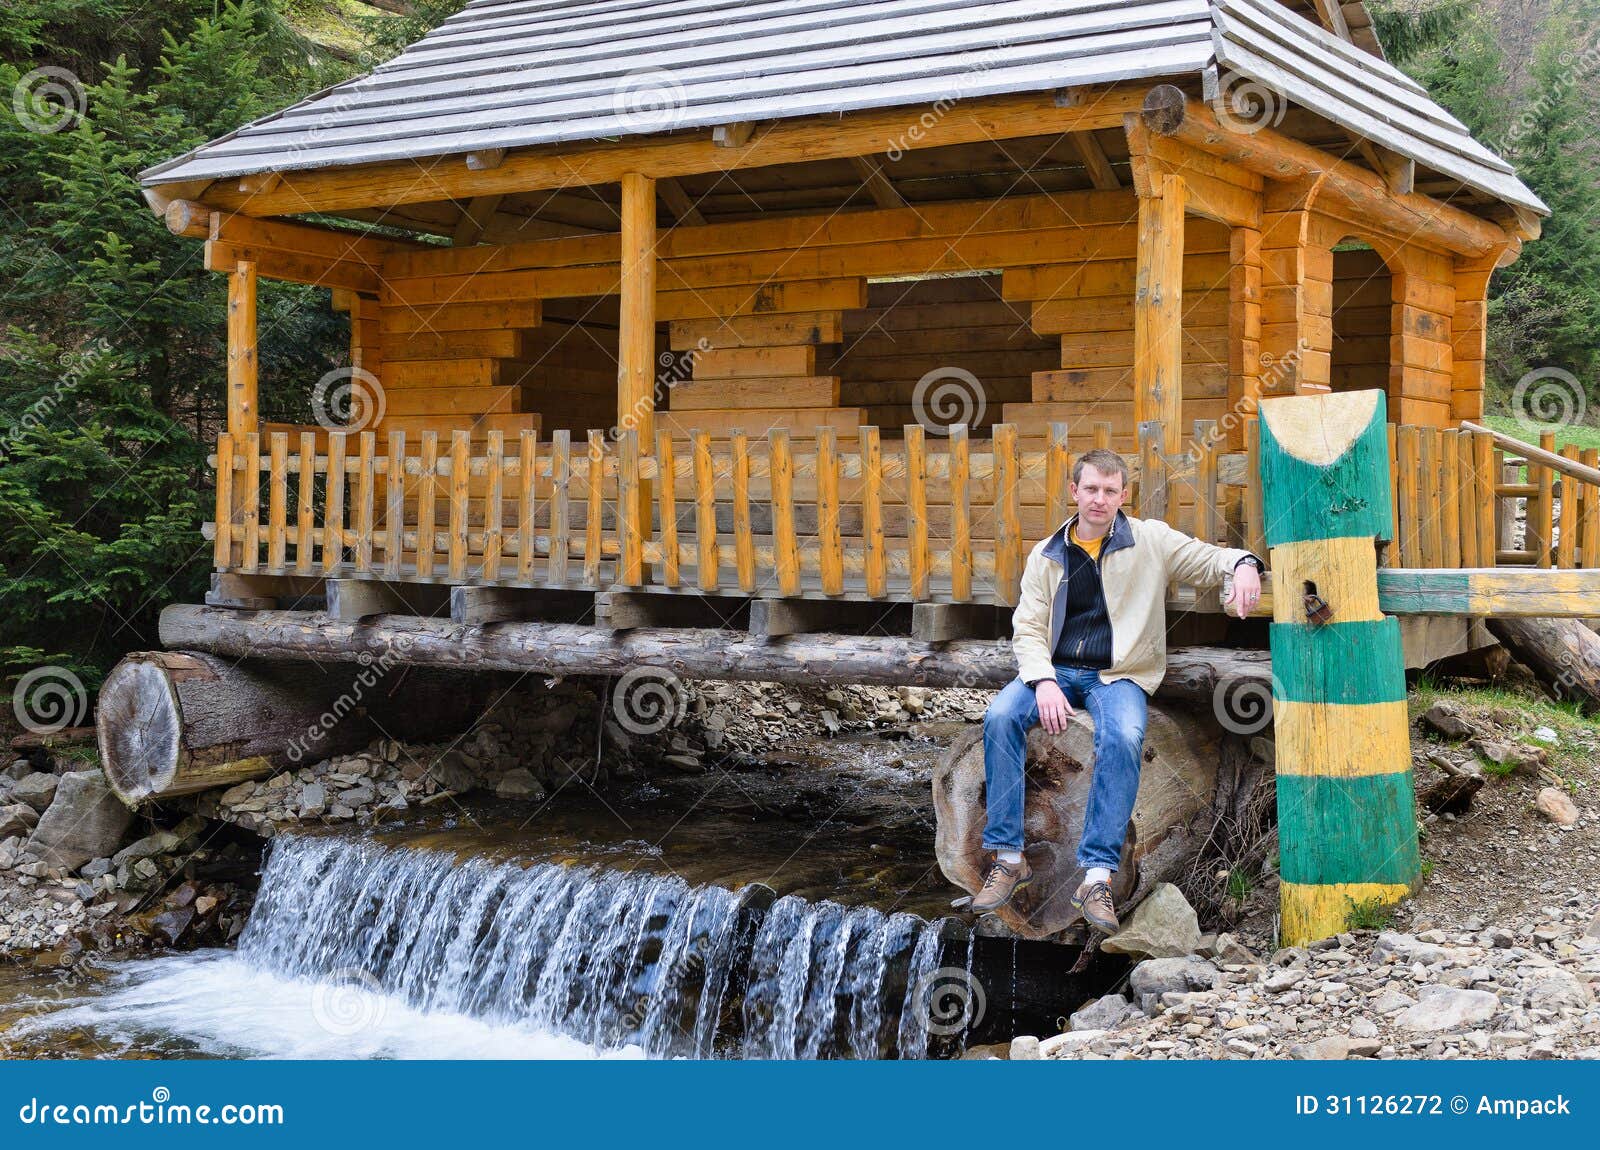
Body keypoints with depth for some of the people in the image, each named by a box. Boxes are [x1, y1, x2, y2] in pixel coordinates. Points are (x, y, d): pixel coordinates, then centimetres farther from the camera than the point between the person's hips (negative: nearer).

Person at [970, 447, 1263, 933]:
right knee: (1000, 716, -28)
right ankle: (1008, 858, -20)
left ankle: (1097, 874, -30)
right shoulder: (1046, 555, 10)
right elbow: (1027, 628, 5)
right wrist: (1043, 682, -15)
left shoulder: (1150, 540, 6)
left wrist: (1243, 564, -24)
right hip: (1055, 669, 2)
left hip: (1118, 674, -2)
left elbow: (1209, 557, 2)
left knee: (1124, 737, -35)